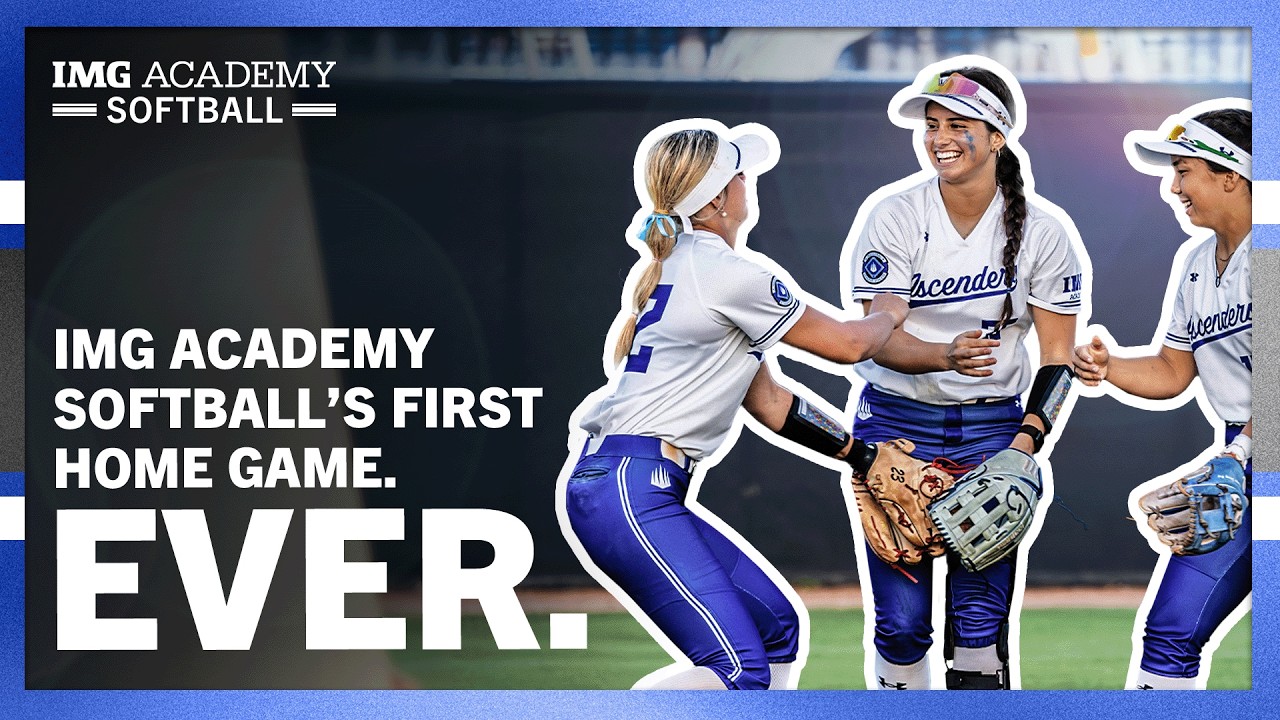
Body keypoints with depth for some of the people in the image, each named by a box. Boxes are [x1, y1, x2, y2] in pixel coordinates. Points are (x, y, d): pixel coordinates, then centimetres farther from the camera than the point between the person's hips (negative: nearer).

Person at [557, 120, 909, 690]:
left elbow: (767, 401, 22)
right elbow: (846, 345, -2)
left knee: (776, 627, 13)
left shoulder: (679, 266, 19)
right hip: (629, 492, -11)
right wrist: (889, 313, 20)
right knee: (738, 669, -17)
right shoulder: (723, 274, -12)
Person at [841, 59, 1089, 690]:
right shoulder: (891, 214, -9)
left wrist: (1026, 443, -16)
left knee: (981, 621, -5)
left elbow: (1056, 358, -2)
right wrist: (945, 357, -33)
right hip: (896, 420, -1)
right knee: (901, 623, -3)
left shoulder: (1045, 230, -5)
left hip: (993, 425, 1)